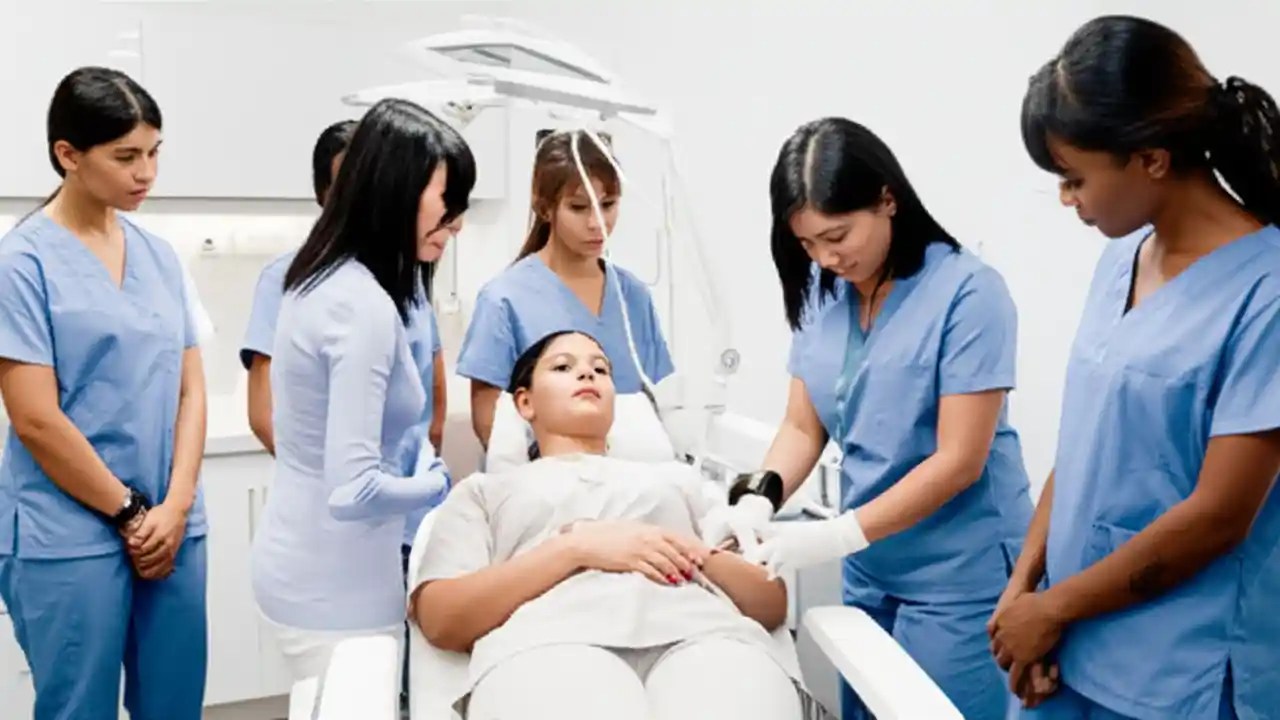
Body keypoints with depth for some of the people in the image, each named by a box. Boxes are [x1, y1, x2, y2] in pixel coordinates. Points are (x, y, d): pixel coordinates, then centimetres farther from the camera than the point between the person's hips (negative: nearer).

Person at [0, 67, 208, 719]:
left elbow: (190, 390, 7)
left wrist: (175, 505, -4)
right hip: (69, 538, -5)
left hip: (173, 527, 5)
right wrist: (129, 513, -7)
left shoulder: (159, 255, 8)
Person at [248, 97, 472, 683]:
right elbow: (354, 491, -26)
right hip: (336, 583, -9)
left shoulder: (323, 280, 5)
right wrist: (434, 483, -10)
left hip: (303, 565, 9)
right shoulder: (365, 306, -24)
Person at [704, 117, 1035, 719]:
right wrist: (760, 498, -16)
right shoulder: (821, 292, 0)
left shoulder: (967, 292, -17)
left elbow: (959, 461, -19)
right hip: (870, 568, 6)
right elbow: (802, 426, 3)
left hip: (958, 577, -5)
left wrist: (839, 536, -24)